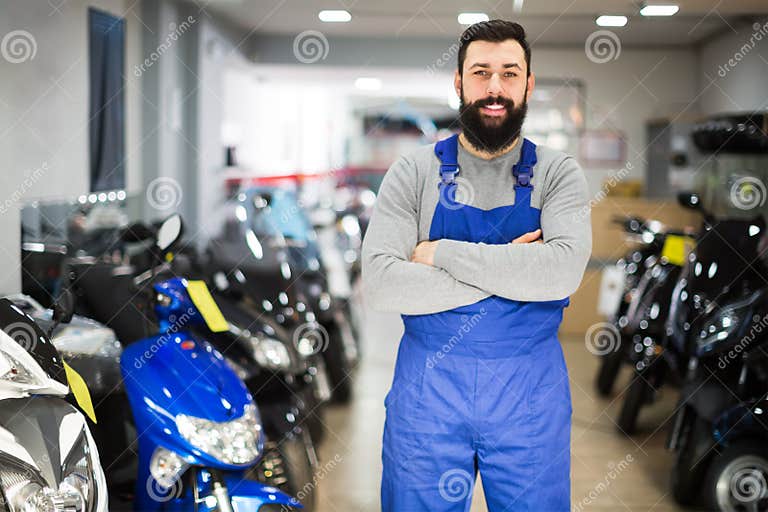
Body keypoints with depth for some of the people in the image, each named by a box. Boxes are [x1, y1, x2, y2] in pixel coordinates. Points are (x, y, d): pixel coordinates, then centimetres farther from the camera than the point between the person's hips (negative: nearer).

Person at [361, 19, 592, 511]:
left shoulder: (558, 172, -1)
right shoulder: (415, 171, -2)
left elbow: (563, 271, -19)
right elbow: (381, 283, -15)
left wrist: (441, 253, -17)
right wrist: (509, 269, -16)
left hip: (531, 395, 0)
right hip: (427, 387, 0)